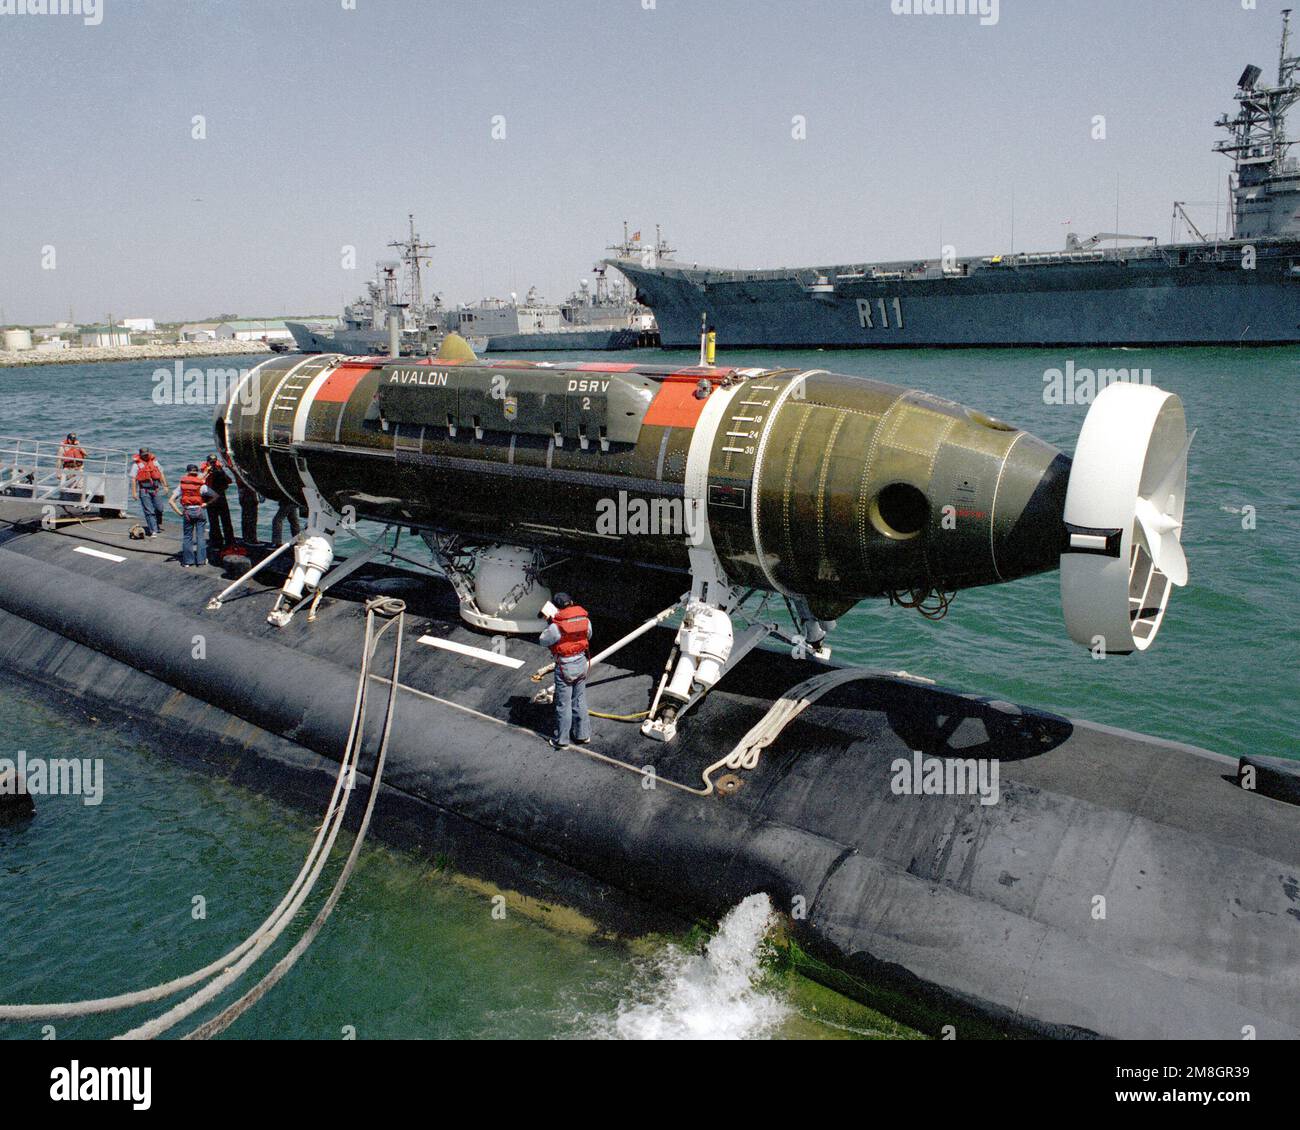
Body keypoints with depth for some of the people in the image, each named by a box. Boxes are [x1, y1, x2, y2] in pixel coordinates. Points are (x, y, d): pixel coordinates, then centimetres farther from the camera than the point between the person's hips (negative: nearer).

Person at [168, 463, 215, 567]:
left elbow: (171, 501, -5)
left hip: (187, 512, 1)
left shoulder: (182, 485, 0)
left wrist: (179, 512, -3)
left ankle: (187, 561, 12)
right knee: (200, 536, 6)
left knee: (187, 537, 10)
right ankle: (201, 560, 8)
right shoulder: (201, 485, -5)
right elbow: (215, 495, -8)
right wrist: (206, 504, -1)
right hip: (200, 511, -1)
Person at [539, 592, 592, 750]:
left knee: (563, 705, 7)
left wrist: (550, 624, 0)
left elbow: (544, 641, -8)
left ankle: (561, 740, 17)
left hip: (565, 668, -5)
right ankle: (583, 735, 29)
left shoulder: (557, 626, -24)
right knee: (580, 701, 19)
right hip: (581, 663, 5)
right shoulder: (585, 619, -7)